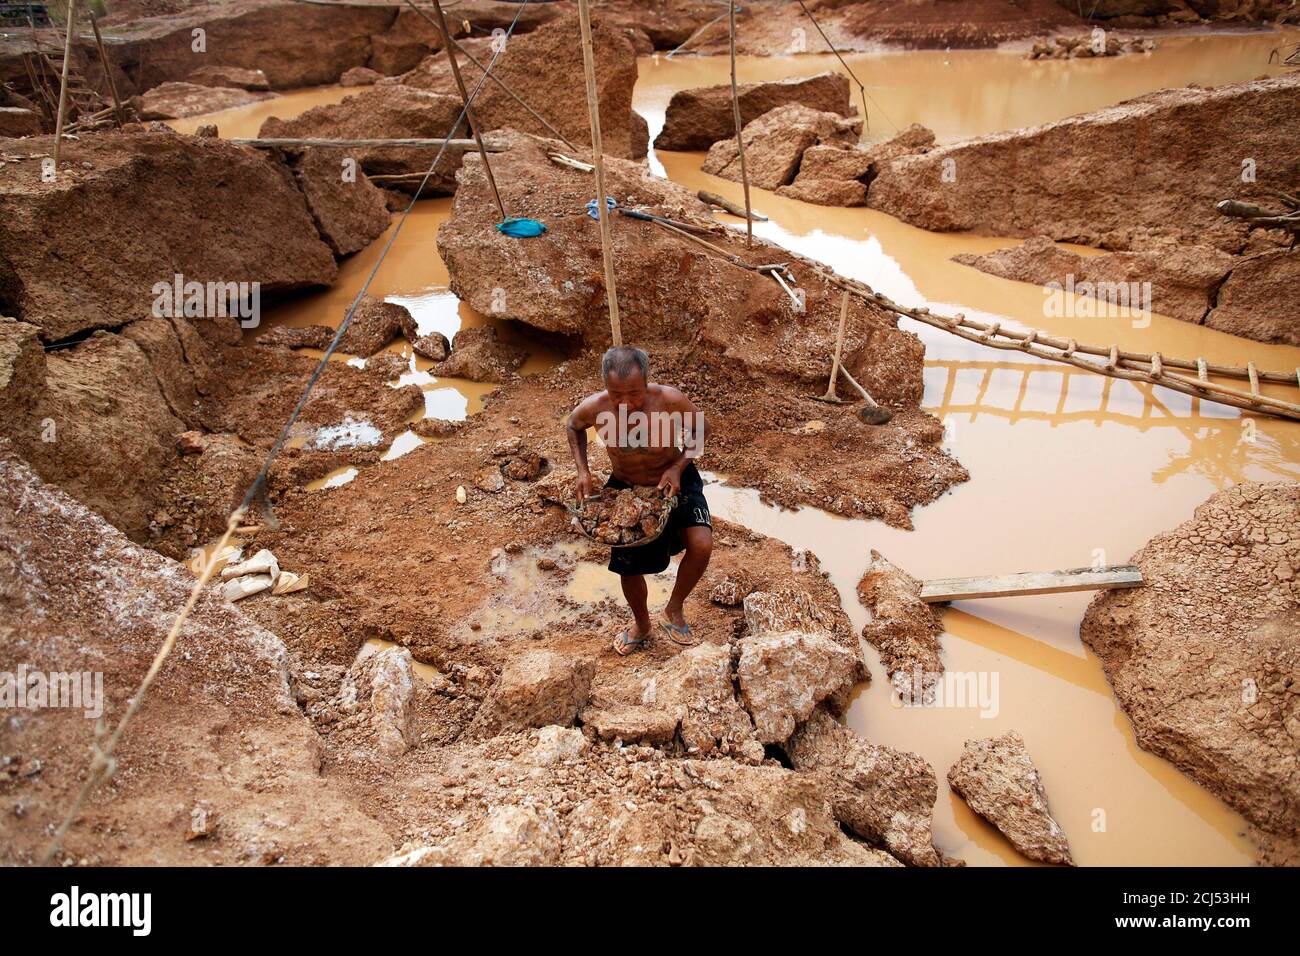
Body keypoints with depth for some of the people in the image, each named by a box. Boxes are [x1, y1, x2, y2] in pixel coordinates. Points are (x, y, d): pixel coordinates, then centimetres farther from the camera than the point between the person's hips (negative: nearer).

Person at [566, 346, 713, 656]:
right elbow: (574, 426, 1)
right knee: (628, 566, 8)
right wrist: (582, 470, -10)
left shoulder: (670, 400, -30)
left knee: (701, 546, -23)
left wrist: (679, 467, -22)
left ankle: (673, 611, 6)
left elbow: (700, 428, -10)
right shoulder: (594, 408, -24)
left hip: (673, 481, -1)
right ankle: (642, 625, 41)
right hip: (625, 488, 2)